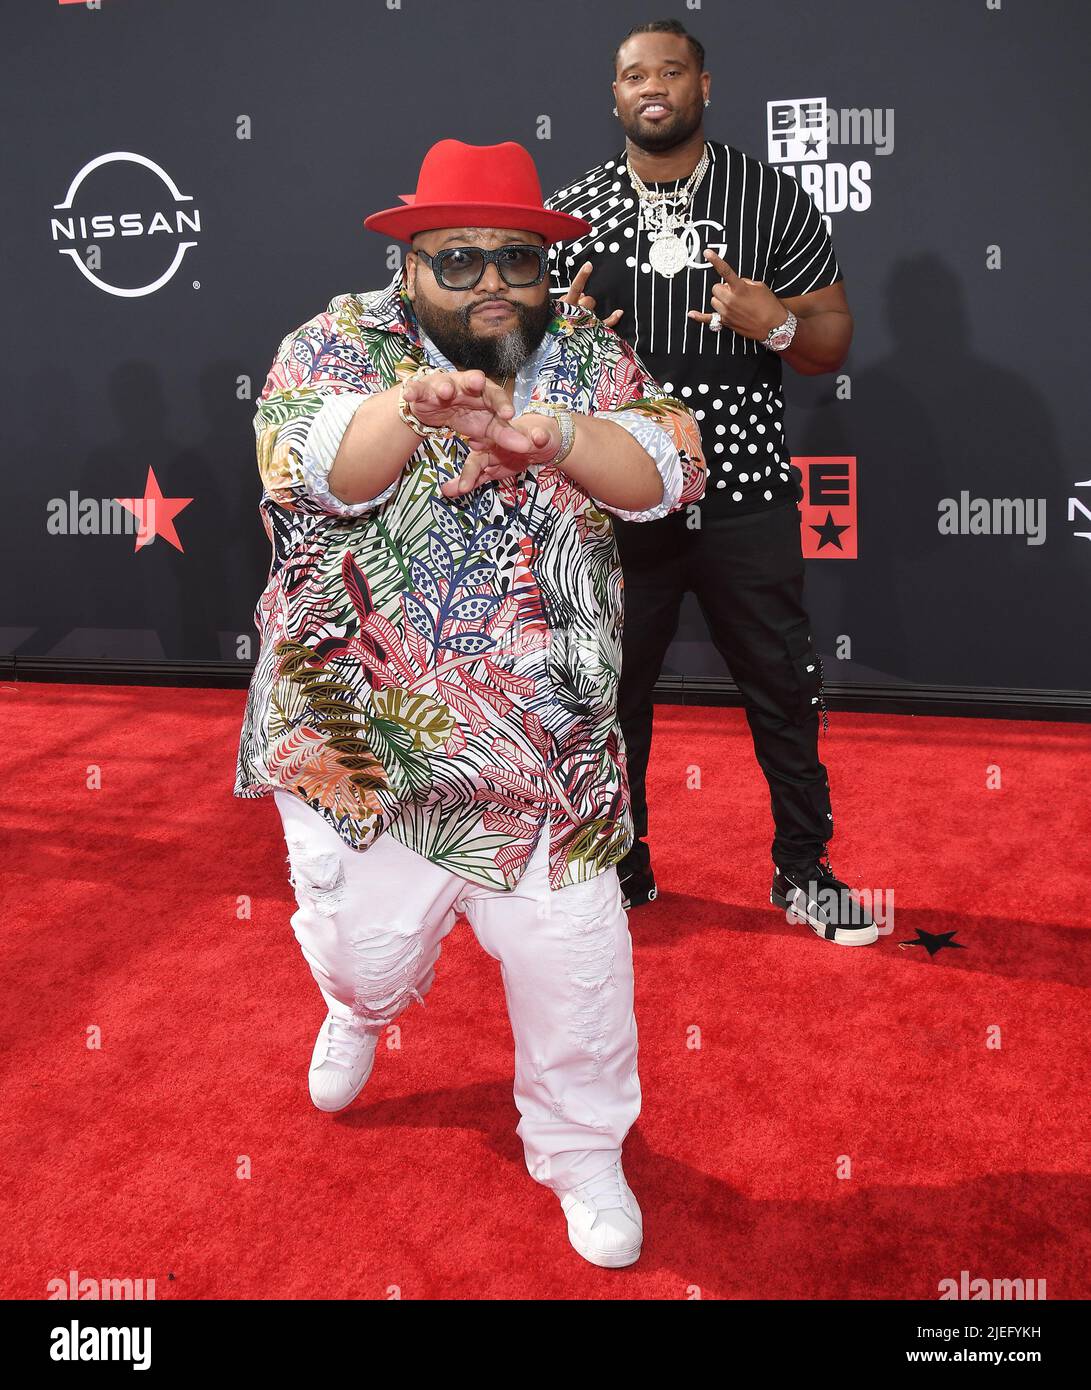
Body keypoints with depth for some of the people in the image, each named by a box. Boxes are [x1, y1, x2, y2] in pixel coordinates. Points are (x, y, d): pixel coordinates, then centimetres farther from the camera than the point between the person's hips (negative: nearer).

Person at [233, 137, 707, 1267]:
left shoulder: (586, 356, 3)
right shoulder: (340, 343, -3)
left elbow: (670, 466, -12)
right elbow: (306, 464, -22)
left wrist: (551, 432, -32)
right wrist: (409, 408, -42)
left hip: (548, 749, 2)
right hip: (363, 733, -1)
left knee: (573, 961, 8)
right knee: (365, 948, 11)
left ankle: (582, 1152, 35)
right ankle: (364, 1005, 52)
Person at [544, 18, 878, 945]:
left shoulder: (772, 197, 1)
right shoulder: (571, 212, 4)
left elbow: (833, 343, 3)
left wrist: (775, 322, -19)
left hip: (745, 496, -1)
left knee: (786, 691, 6)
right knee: (613, 691, 10)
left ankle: (805, 874, 26)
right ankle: (621, 869, 30)